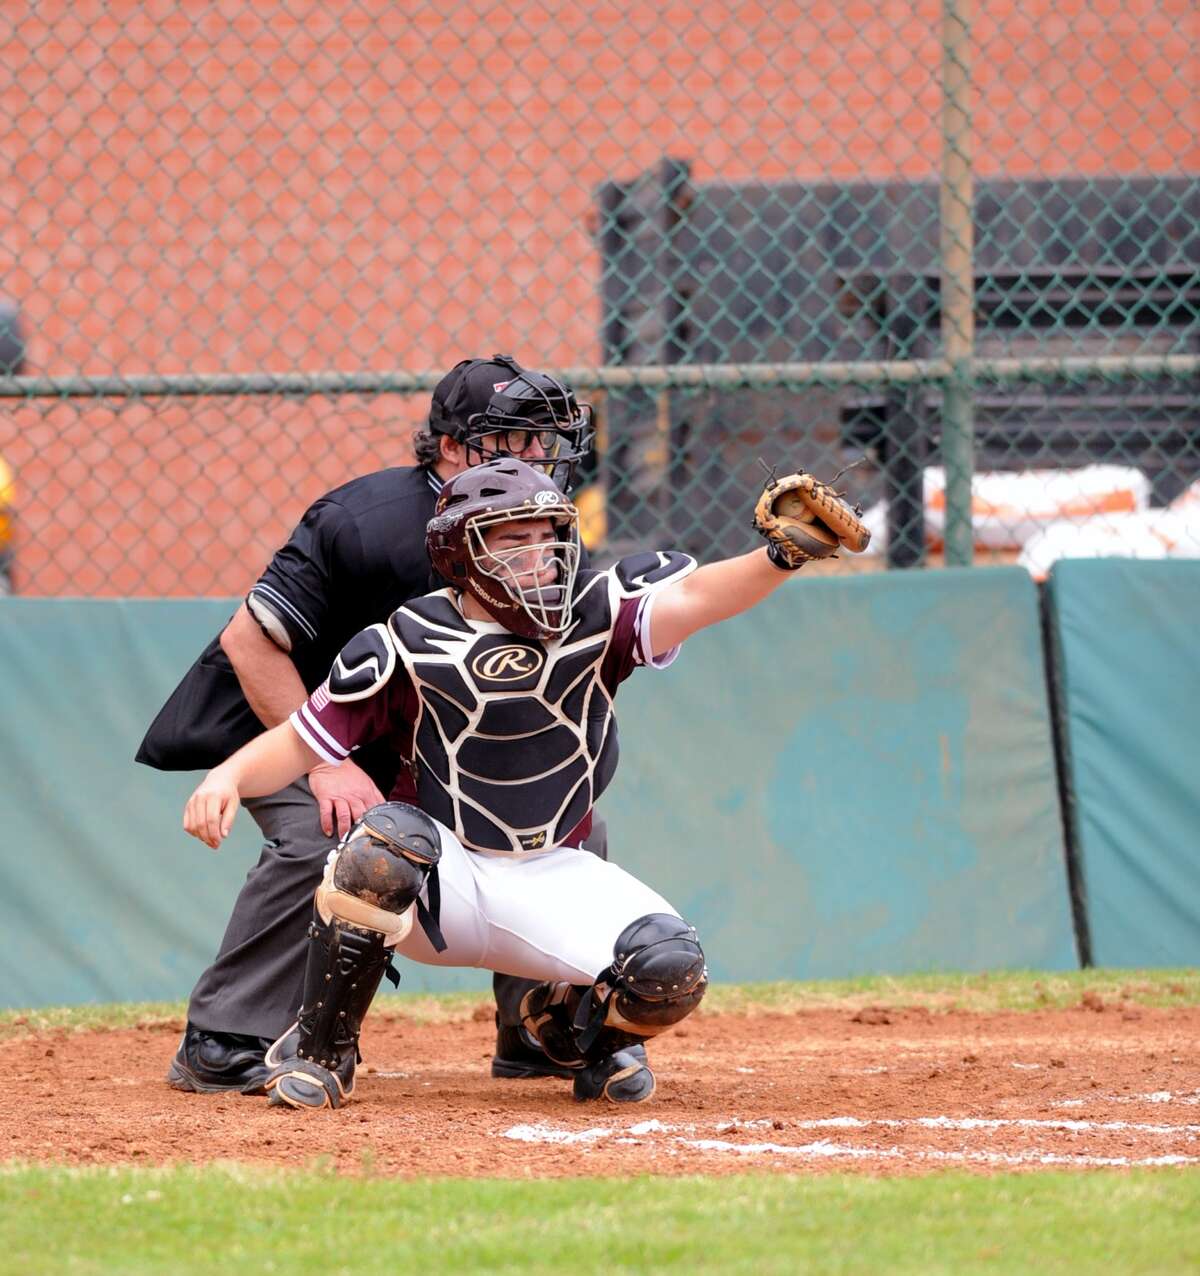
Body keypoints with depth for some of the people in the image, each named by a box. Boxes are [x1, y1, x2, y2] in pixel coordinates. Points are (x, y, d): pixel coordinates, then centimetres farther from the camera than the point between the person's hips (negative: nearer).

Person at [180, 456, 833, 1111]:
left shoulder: (595, 615, -6)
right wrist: (228, 777, -28)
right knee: (387, 839, -37)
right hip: (438, 881, -2)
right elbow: (301, 742, -7)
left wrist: (779, 559, -43)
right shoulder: (408, 642, -9)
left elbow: (690, 597, -24)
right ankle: (318, 1050, -16)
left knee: (670, 971, -24)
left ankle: (573, 1018, 16)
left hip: (553, 880, 2)